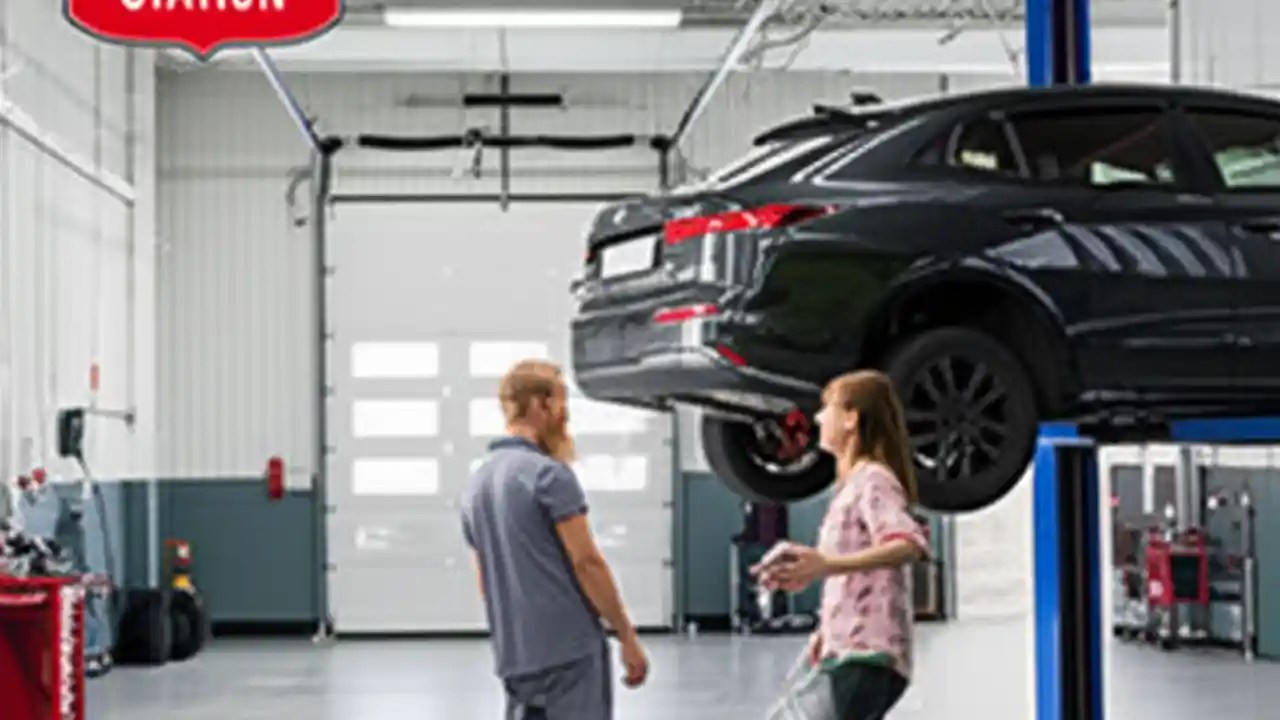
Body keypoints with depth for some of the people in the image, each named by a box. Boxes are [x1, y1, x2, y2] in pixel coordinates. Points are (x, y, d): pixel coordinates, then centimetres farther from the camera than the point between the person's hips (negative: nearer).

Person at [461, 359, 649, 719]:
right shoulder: (548, 474, -12)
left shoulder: (478, 483, 13)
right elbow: (586, 562, -15)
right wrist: (627, 635, -8)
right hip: (570, 648, -8)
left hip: (514, 657, 8)